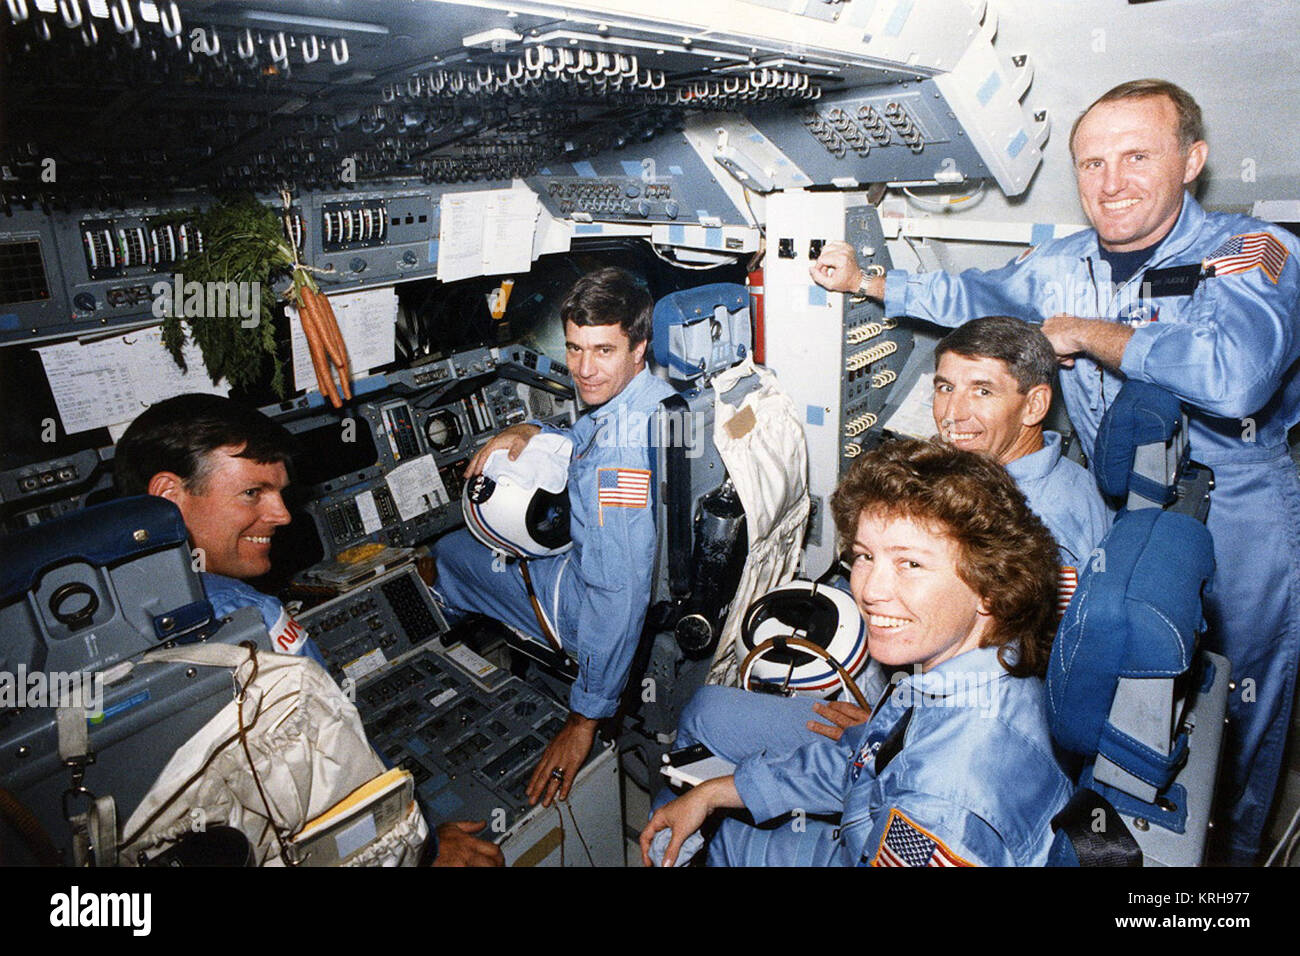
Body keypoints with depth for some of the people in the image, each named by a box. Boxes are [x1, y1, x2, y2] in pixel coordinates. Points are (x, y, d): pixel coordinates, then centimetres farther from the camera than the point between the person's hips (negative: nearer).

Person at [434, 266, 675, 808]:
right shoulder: (656, 396, -6)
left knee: (448, 551, 14)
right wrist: (530, 433, -4)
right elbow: (587, 440, 15)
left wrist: (585, 720, -30)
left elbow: (619, 592, -38)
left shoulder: (622, 445, -37)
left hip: (582, 605, -8)